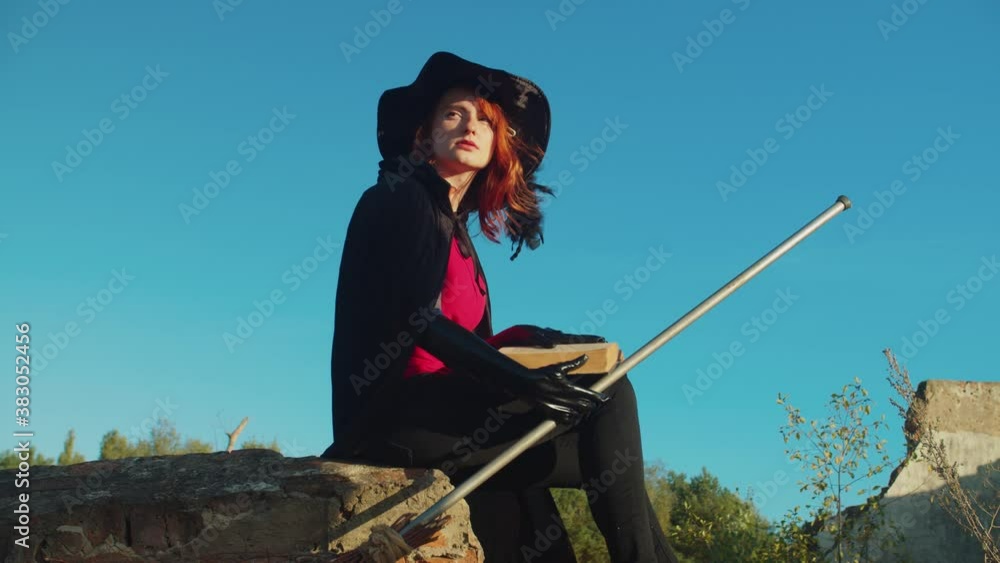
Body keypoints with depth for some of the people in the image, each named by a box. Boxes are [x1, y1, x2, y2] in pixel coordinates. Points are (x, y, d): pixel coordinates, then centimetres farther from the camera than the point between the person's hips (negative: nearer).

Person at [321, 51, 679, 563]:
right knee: (605, 391, -13)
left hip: (435, 411, 8)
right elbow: (415, 319, -17)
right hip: (397, 411, -8)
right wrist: (518, 378, -26)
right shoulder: (399, 199, -1)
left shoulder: (456, 228, 22)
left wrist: (529, 339, -2)